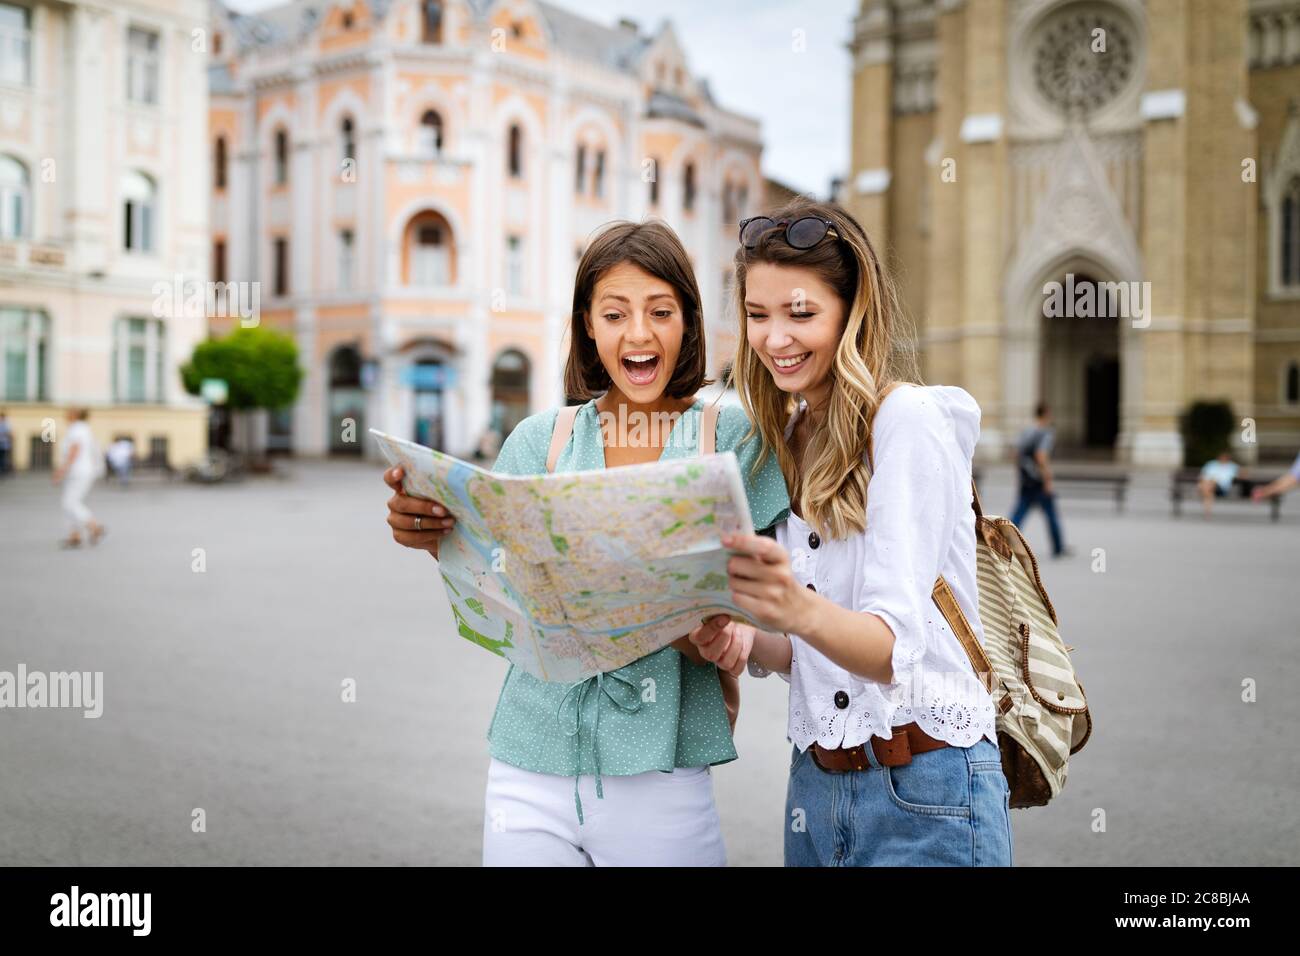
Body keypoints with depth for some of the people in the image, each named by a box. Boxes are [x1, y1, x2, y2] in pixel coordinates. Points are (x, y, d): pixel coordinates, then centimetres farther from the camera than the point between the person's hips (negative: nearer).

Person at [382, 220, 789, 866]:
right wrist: (436, 536, -20)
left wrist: (725, 635, -25)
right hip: (531, 770, 2)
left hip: (659, 779, -1)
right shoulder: (539, 440, 6)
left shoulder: (732, 437, -1)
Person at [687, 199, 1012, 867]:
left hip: (924, 793, -7)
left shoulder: (911, 420, -13)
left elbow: (895, 645, -21)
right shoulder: (787, 438, 10)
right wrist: (746, 641, -7)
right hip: (815, 782, 7)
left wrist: (800, 611, -41)